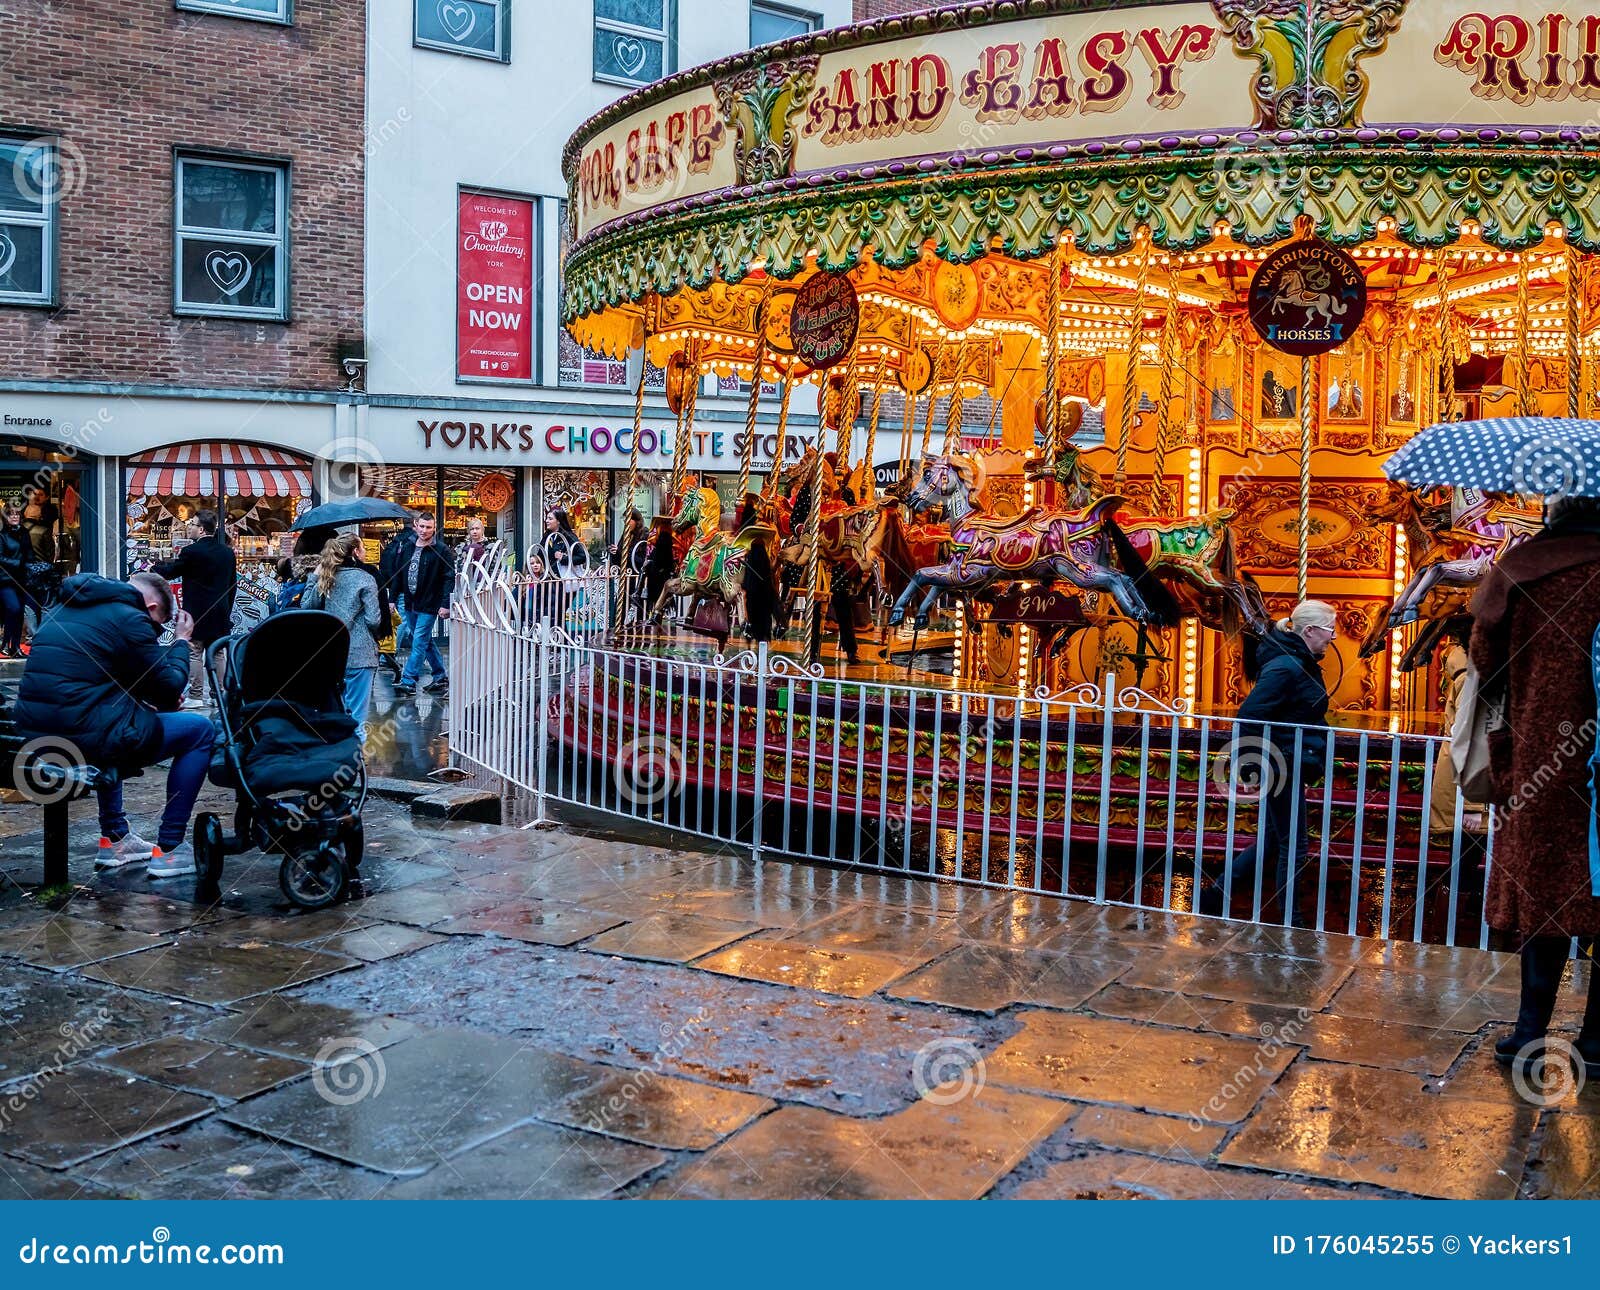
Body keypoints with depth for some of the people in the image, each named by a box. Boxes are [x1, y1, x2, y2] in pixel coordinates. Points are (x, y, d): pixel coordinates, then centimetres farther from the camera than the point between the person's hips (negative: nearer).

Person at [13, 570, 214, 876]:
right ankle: (169, 848, 7)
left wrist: (139, 700, 23)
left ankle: (114, 837, 37)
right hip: (86, 736, -8)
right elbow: (169, 690, -2)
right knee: (199, 728, 7)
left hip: (32, 732, 9)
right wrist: (181, 642, 12)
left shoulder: (62, 609, 18)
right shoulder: (130, 618, -8)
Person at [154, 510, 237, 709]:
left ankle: (195, 696, 1)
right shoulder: (227, 552, 6)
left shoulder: (191, 552, -14)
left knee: (194, 654, 0)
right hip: (220, 615, 6)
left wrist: (158, 565, 19)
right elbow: (233, 584, 12)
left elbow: (169, 572, -2)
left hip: (197, 614, -6)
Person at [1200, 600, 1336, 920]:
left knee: (1271, 842, 16)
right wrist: (1251, 762, -21)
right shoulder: (1285, 667, -20)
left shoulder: (1301, 662, 11)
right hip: (1282, 767, -10)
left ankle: (1214, 897, 22)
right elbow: (1249, 715, -25)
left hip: (1287, 768, 10)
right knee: (1293, 848, 1)